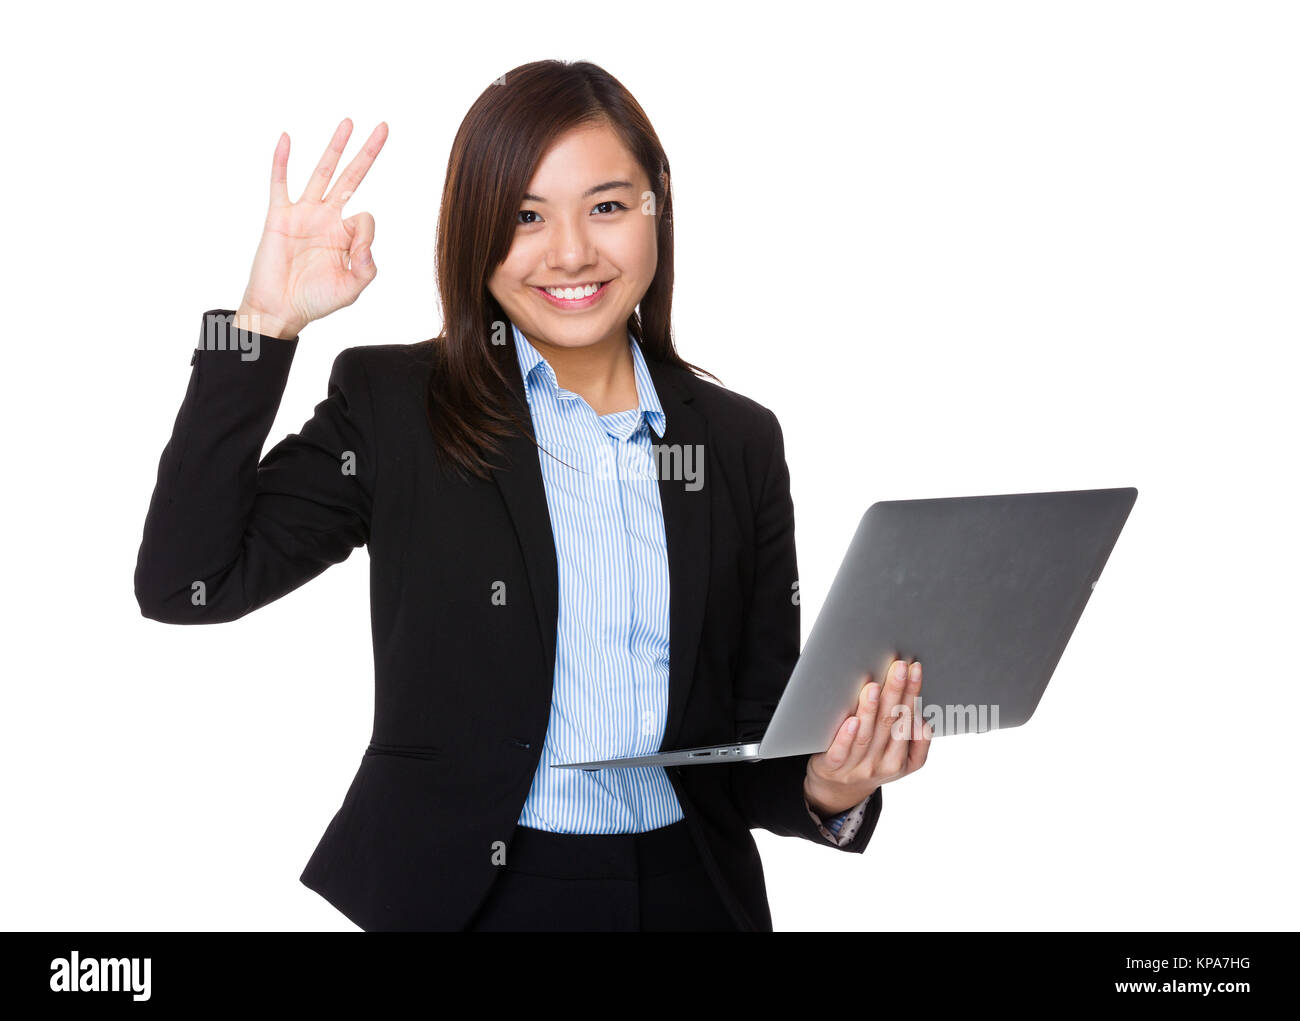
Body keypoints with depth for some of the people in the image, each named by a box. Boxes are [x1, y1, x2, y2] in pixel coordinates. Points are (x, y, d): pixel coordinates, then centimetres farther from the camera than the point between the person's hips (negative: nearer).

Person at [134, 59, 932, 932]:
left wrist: (830, 788, -15)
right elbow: (187, 584, -12)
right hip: (451, 894, -2)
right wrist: (265, 323, -15)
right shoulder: (392, 407, -2)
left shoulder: (741, 442, 5)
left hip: (685, 894, 3)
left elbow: (758, 736, 7)